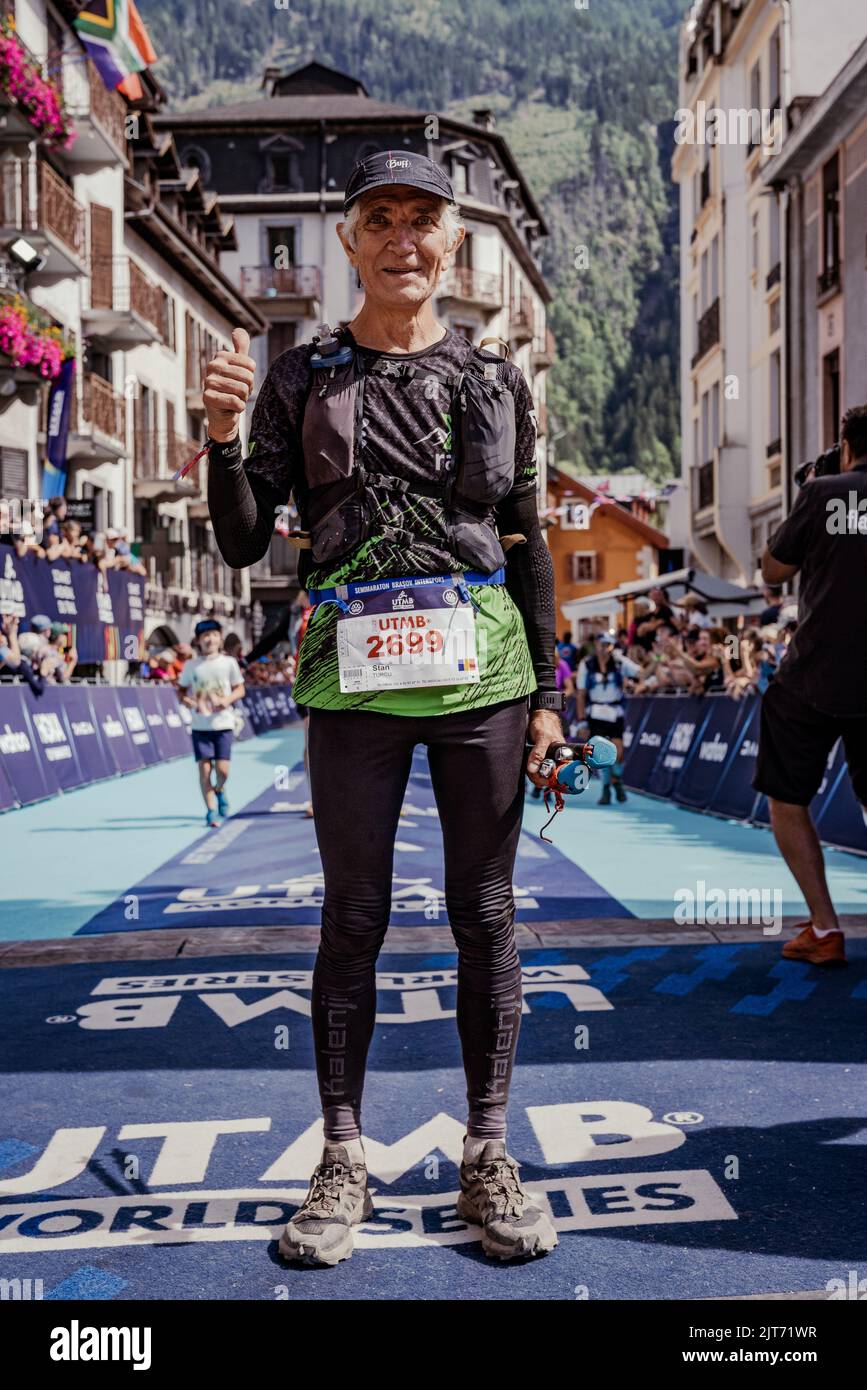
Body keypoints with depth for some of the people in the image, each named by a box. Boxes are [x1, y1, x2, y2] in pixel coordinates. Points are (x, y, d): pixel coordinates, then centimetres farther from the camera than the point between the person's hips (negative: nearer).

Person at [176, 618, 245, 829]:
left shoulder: (229, 662, 2)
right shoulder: (191, 665, 2)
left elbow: (240, 689, 6)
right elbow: (181, 691, 9)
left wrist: (228, 699, -13)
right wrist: (190, 702, -11)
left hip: (223, 723, 0)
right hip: (200, 725, 0)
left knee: (222, 769, -5)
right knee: (204, 768, -3)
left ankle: (219, 791, 29)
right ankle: (211, 811, 7)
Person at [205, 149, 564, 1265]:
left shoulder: (494, 380, 9)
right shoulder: (303, 378, 5)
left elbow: (526, 546, 11)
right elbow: (243, 544, 4)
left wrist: (547, 692, 7)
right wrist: (222, 436, -13)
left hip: (481, 670, 1)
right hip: (355, 680, -1)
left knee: (484, 913, 5)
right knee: (355, 917, 4)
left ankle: (487, 1154, 17)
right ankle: (343, 1160, 15)